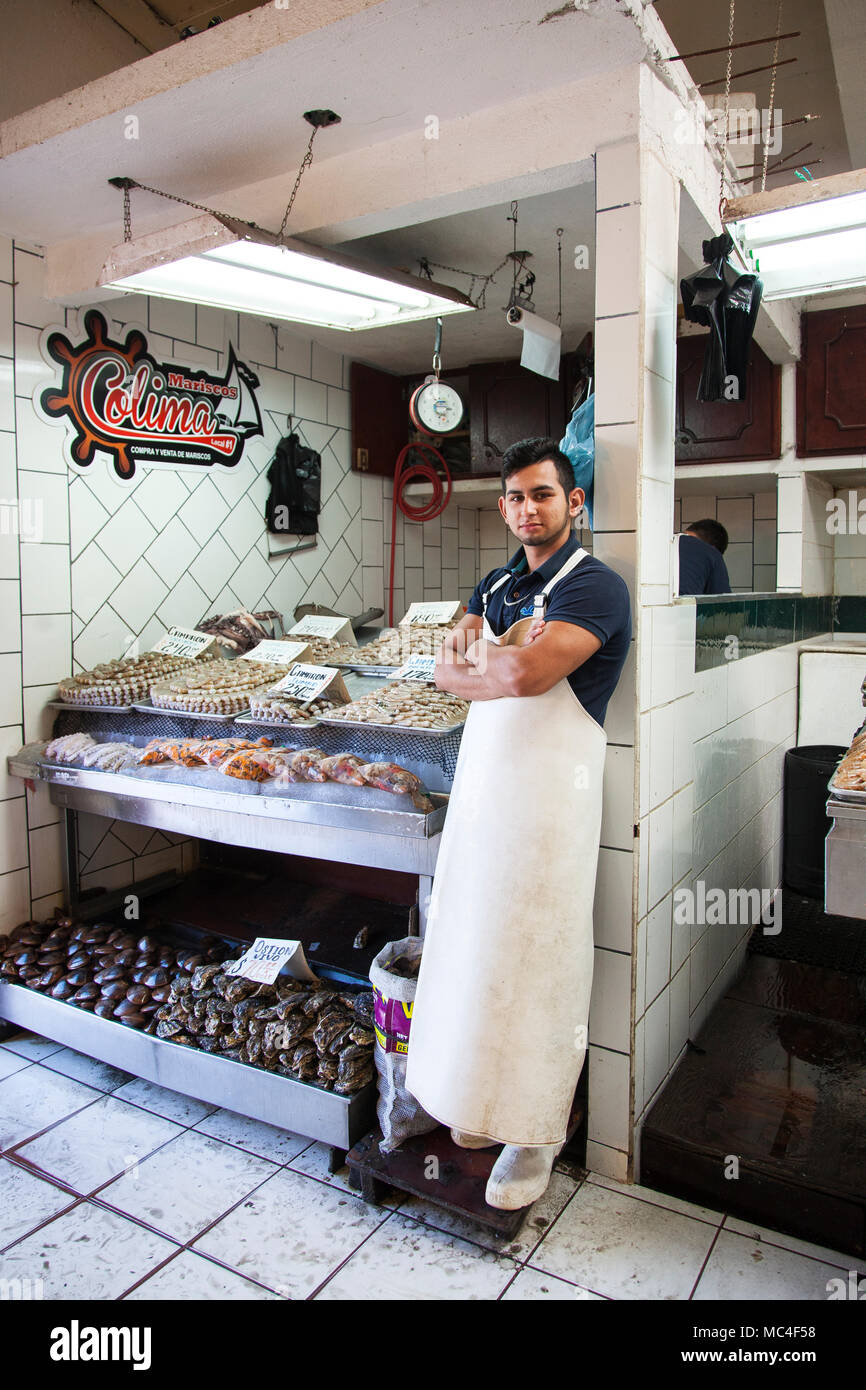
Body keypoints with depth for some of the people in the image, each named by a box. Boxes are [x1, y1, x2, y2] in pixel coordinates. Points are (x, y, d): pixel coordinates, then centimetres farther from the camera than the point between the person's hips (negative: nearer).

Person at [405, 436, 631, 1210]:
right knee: (476, 947, 15)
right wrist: (505, 656, -13)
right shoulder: (494, 588, 16)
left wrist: (476, 661, -5)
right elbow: (448, 672, 5)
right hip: (479, 784, 7)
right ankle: (484, 1099, 33)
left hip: (548, 795, -7)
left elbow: (527, 673, -24)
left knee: (534, 961, 2)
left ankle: (536, 1133, 20)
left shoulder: (593, 585, -9)